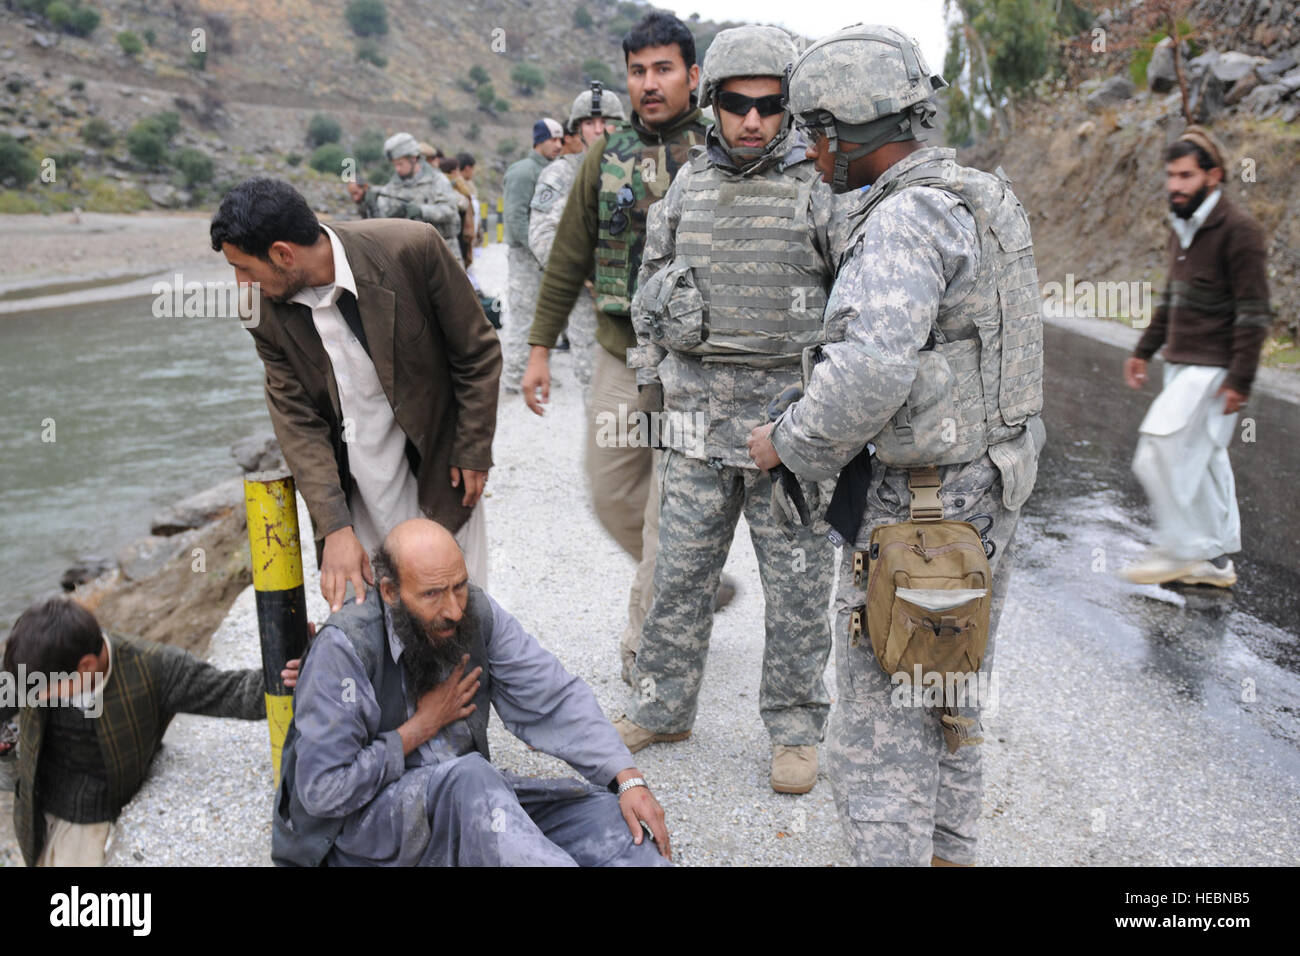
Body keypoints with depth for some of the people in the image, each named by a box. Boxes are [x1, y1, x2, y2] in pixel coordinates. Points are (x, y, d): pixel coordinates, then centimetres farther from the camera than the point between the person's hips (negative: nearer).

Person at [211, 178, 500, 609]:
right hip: (355, 486, 2)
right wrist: (335, 528, -16)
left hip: (437, 458, -2)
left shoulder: (412, 248, -21)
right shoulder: (265, 311, -10)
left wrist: (474, 452, -6)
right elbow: (297, 422, -7)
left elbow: (478, 352, -9)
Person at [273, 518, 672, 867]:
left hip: (469, 803, 5)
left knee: (601, 811, -15)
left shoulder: (478, 614, -6)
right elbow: (322, 790, -21)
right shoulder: (345, 646, -21)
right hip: (363, 823, -5)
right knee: (469, 777, -36)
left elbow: (556, 700, -5)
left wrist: (629, 779, -16)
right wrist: (422, 727, -15)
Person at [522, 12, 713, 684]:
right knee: (613, 496, 11)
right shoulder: (607, 158, 7)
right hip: (618, 354, 5)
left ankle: (646, 643, 16)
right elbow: (568, 257, 11)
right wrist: (540, 347, 10)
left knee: (671, 512, 0)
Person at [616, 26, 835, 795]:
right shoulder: (689, 186, 7)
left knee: (797, 584, 5)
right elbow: (651, 286, 16)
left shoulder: (822, 188, -6)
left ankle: (796, 729, 21)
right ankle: (665, 707, 29)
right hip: (698, 414, 4)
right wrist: (651, 379, 14)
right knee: (680, 571, 12)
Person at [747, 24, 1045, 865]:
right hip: (990, 490, 10)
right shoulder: (982, 198, 11)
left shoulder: (907, 216, -20)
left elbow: (870, 370, -33)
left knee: (882, 728, 2)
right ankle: (947, 850, 39)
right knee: (952, 701, 23)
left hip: (918, 506, -10)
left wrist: (789, 442, -16)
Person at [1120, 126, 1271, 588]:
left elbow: (1254, 314, -17)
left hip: (1212, 367, -9)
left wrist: (1240, 381, -20)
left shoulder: (1238, 230, -15)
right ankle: (1217, 558, 22)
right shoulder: (1183, 225, 12)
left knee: (1161, 449, -14)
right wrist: (1144, 350, 21)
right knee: (1202, 458, 13)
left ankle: (1180, 550, -1)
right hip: (1183, 362, 9)